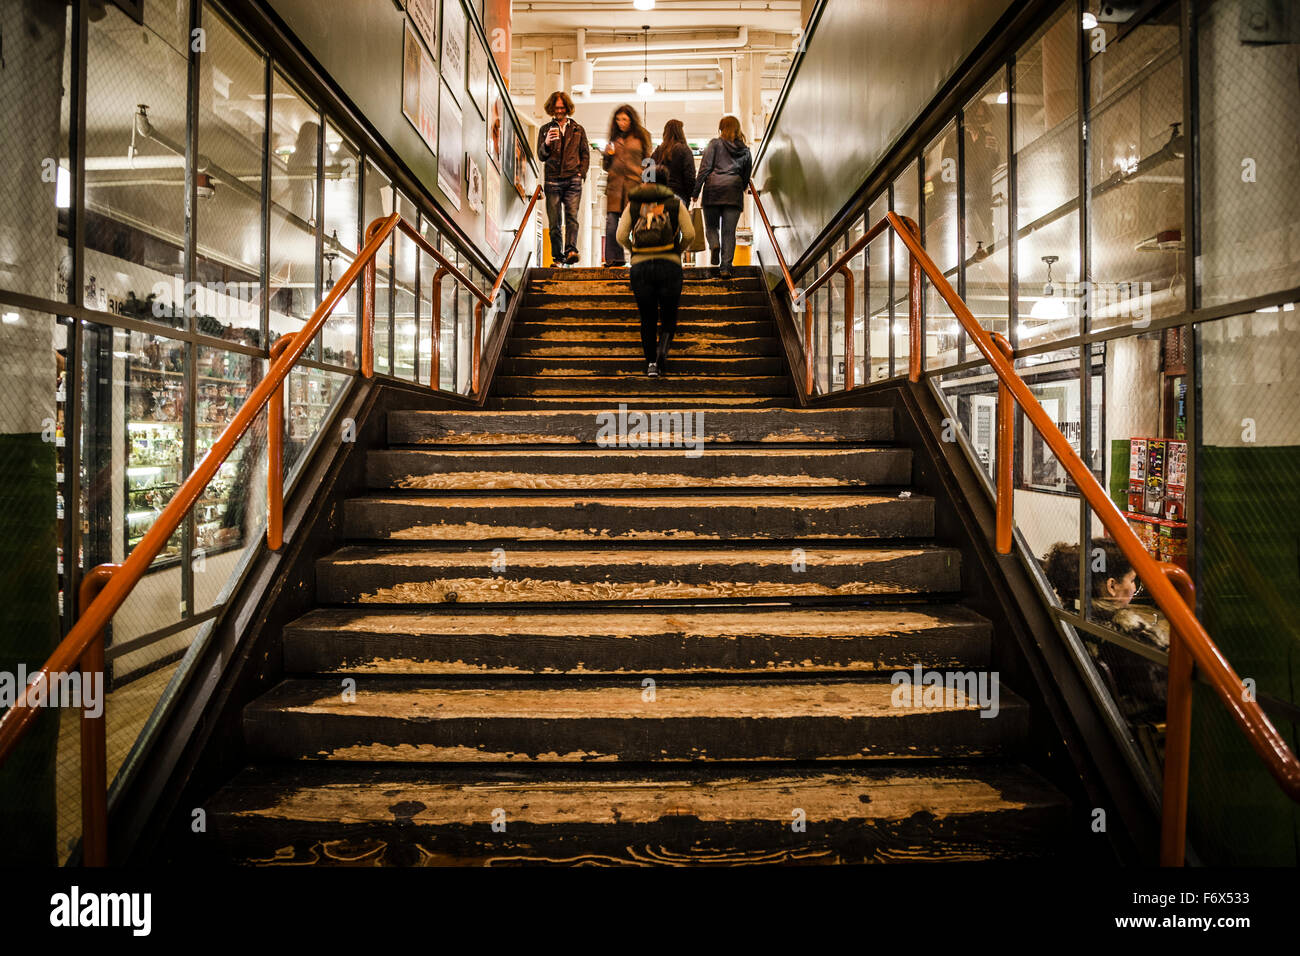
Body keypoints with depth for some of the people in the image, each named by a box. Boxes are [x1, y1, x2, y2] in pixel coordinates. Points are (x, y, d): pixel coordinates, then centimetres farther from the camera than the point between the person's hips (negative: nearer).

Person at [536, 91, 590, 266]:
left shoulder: (578, 130, 16)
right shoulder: (545, 130, 15)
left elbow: (585, 154, 16)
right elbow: (541, 157, 8)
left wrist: (581, 173, 1)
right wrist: (546, 144, -12)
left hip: (573, 180, 0)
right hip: (552, 181, 0)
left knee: (572, 216, -16)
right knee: (554, 221, -3)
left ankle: (571, 251, -26)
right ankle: (557, 256, -1)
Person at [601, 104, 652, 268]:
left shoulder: (641, 136, 10)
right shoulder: (614, 138, 18)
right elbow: (606, 166, 23)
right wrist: (608, 155, 2)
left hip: (635, 183, -2)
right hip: (615, 183, 3)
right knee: (611, 222, -6)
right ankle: (613, 258, -2)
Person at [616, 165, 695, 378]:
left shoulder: (633, 204, 11)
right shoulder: (675, 202, 9)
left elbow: (621, 237, 2)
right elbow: (689, 234, 1)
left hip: (640, 267, 1)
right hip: (670, 266, -1)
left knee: (647, 318, 13)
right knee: (669, 315, 15)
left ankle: (651, 362, 5)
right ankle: (663, 346, -13)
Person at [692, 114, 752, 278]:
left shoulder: (715, 143, 4)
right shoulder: (745, 150, 13)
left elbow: (705, 168, -2)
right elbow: (746, 176, 18)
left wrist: (696, 191, 0)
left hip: (713, 188, -2)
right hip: (734, 191, 2)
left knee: (711, 226, 13)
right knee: (729, 231, 2)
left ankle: (714, 245, -18)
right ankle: (725, 268, -4)